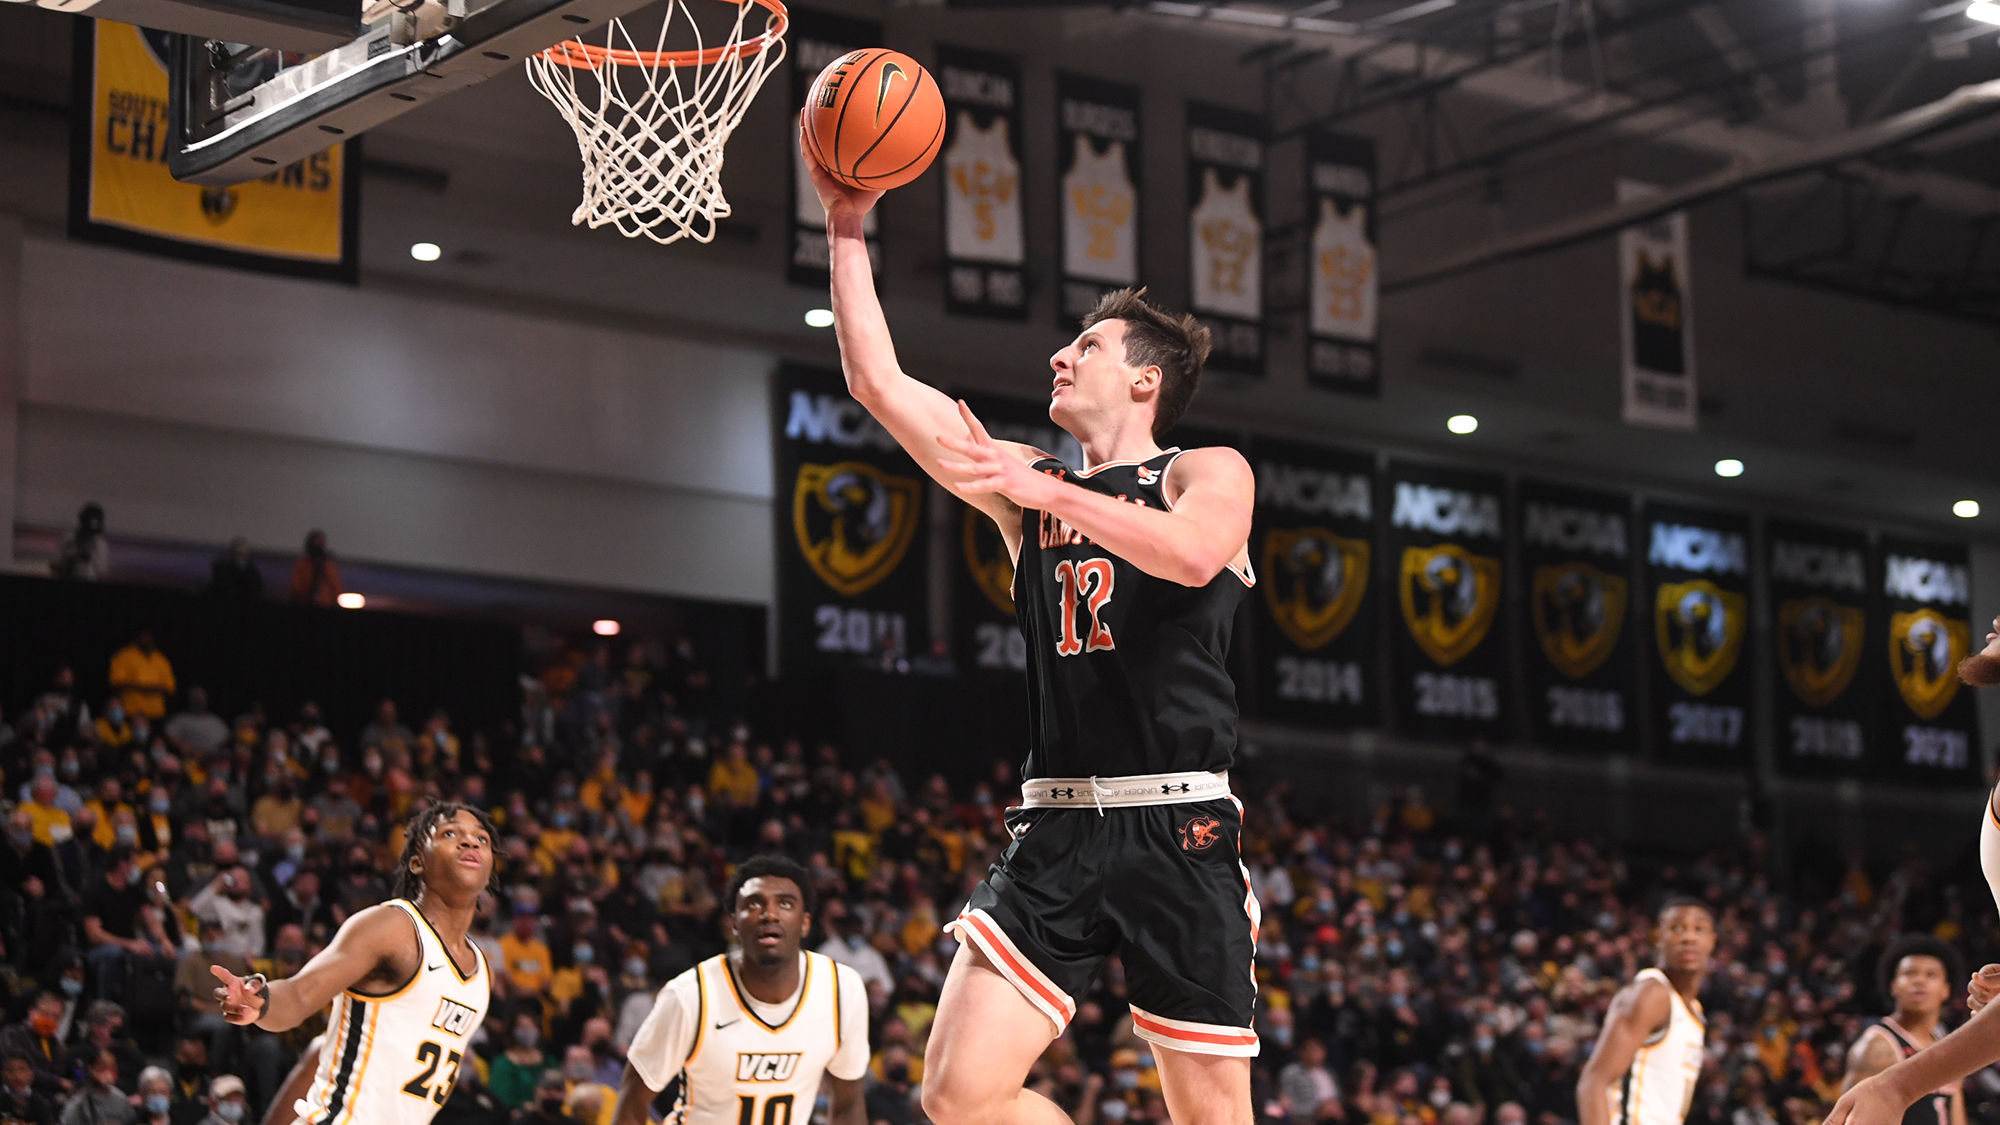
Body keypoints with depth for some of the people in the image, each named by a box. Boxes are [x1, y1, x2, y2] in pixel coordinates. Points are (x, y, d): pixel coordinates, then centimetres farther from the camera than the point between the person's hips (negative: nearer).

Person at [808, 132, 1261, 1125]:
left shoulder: (1208, 473, 6)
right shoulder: (1023, 481, 18)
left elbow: (1194, 555, -19)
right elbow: (877, 382, 14)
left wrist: (1046, 492, -22)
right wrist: (847, 227, 11)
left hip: (1179, 832, -4)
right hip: (1055, 835, 4)